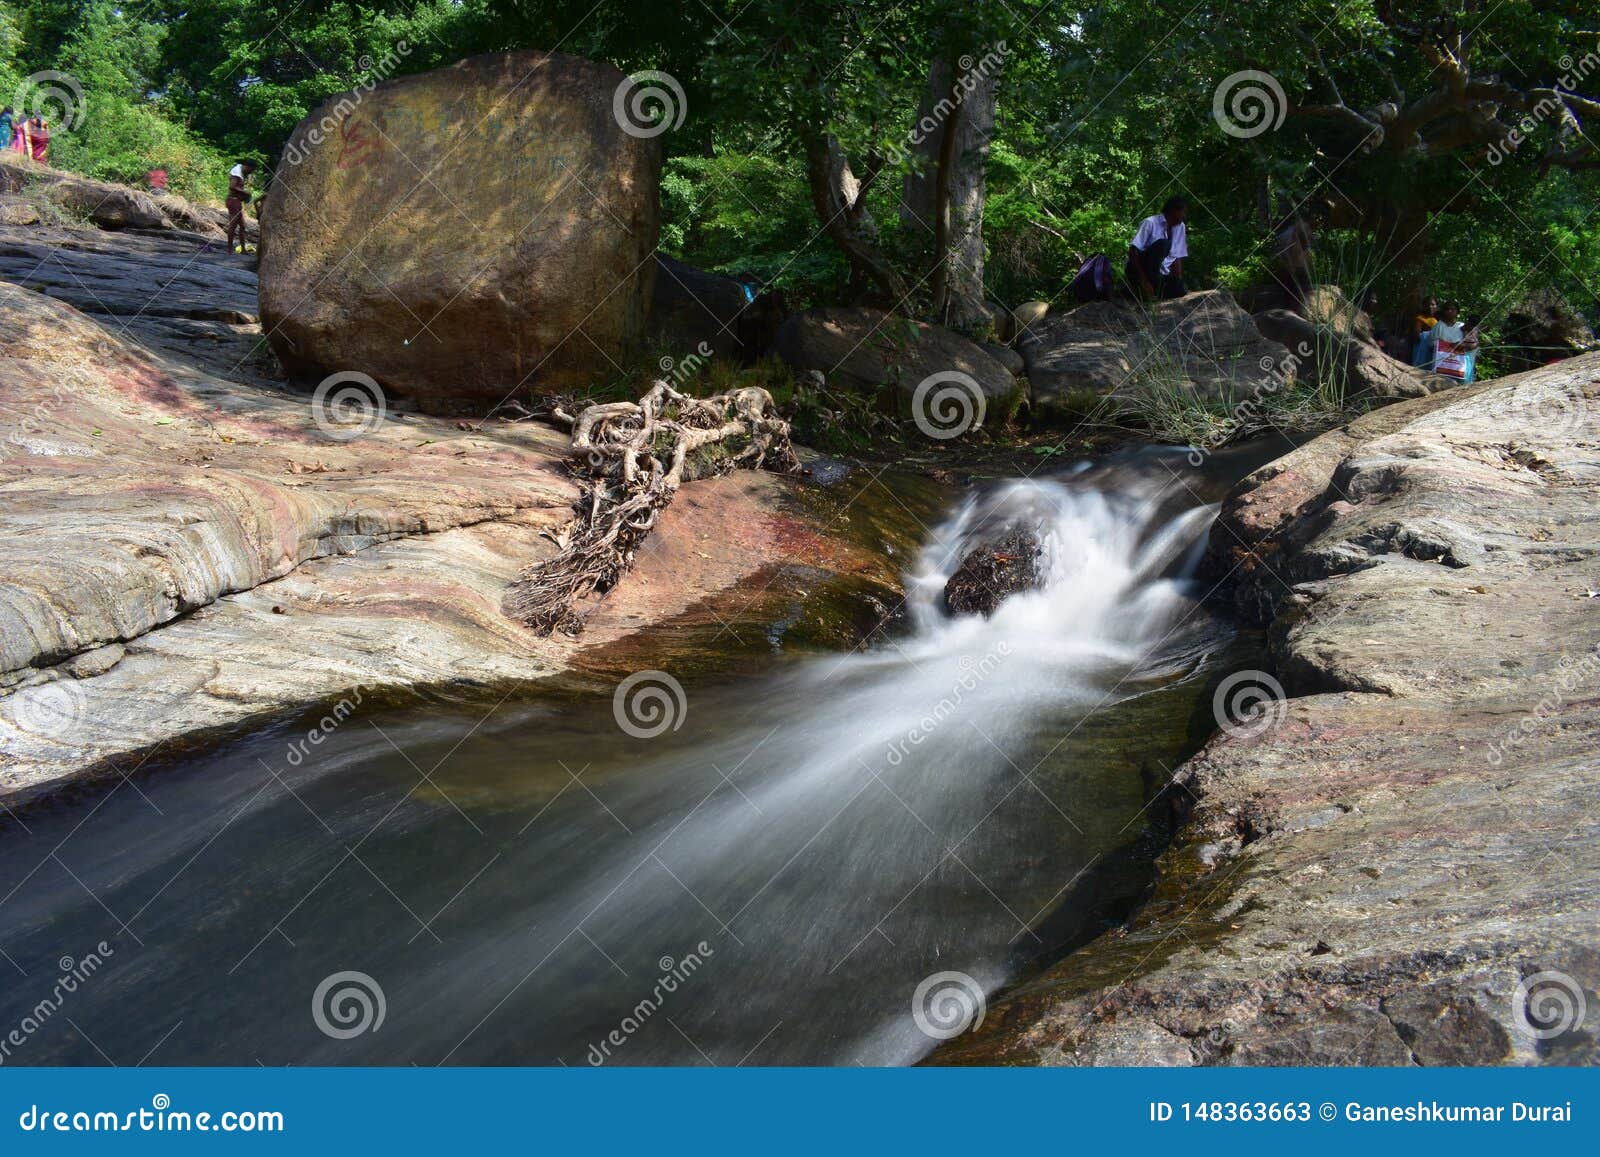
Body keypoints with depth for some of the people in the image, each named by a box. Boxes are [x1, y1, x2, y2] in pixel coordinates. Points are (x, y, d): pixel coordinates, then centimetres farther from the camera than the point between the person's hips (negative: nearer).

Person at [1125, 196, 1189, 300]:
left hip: (1160, 274, 6)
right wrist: (1144, 280, -25)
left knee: (1181, 290, -22)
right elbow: (1133, 251, -19)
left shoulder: (1181, 227, 7)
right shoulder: (1150, 223, -13)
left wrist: (1179, 282, -5)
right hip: (1136, 271, -6)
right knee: (1162, 244, -29)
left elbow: (1177, 257, 9)